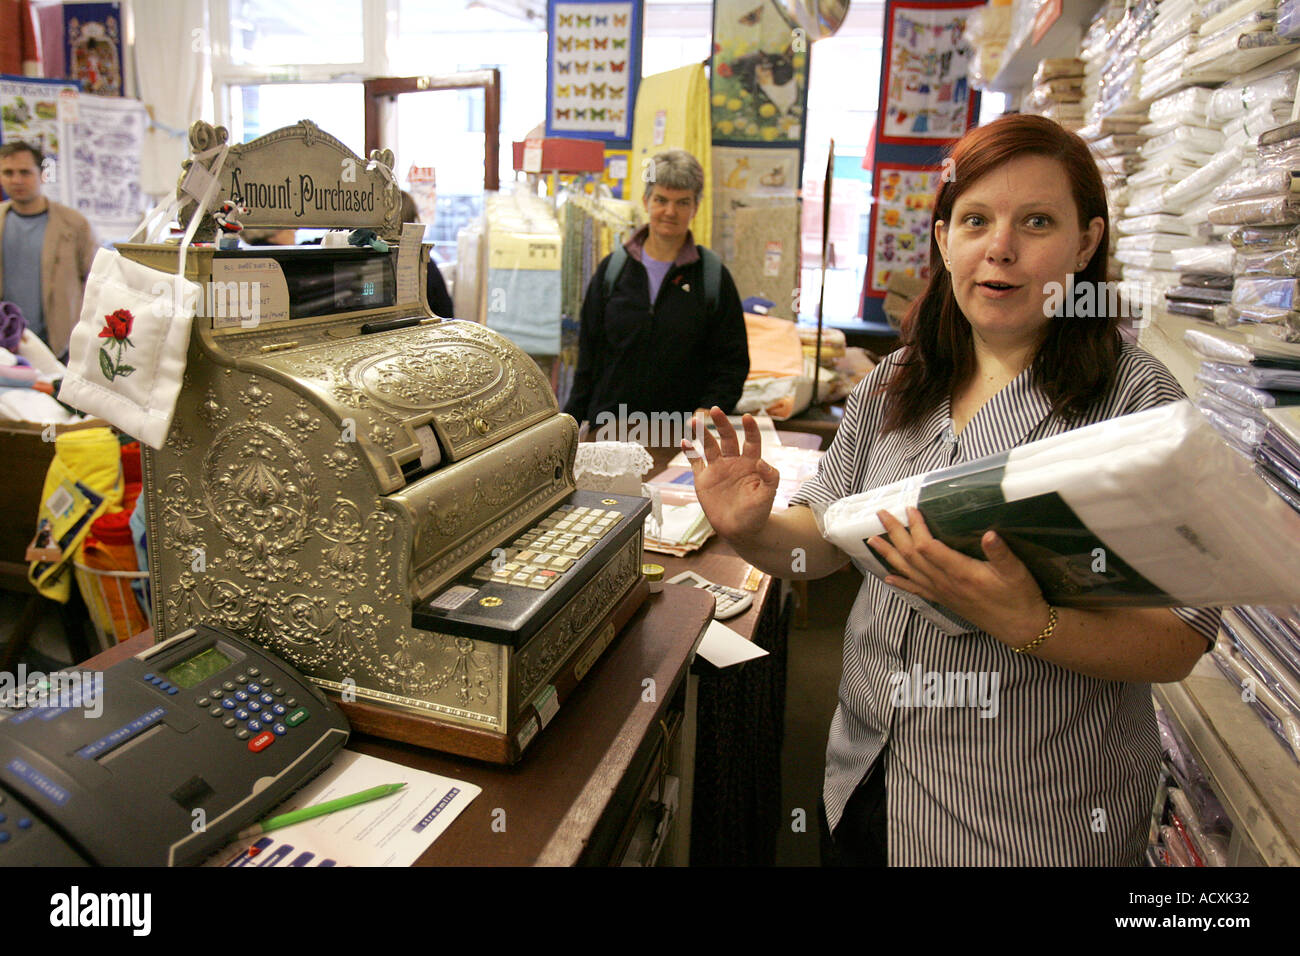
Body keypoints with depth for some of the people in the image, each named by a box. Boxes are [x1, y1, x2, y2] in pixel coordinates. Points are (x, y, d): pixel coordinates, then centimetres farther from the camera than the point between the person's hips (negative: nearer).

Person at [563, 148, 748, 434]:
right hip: (608, 425, 2)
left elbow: (733, 362, 3)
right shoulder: (612, 269, 8)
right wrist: (572, 422, 7)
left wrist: (709, 410, -13)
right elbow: (589, 355, 11)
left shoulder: (713, 276, 3)